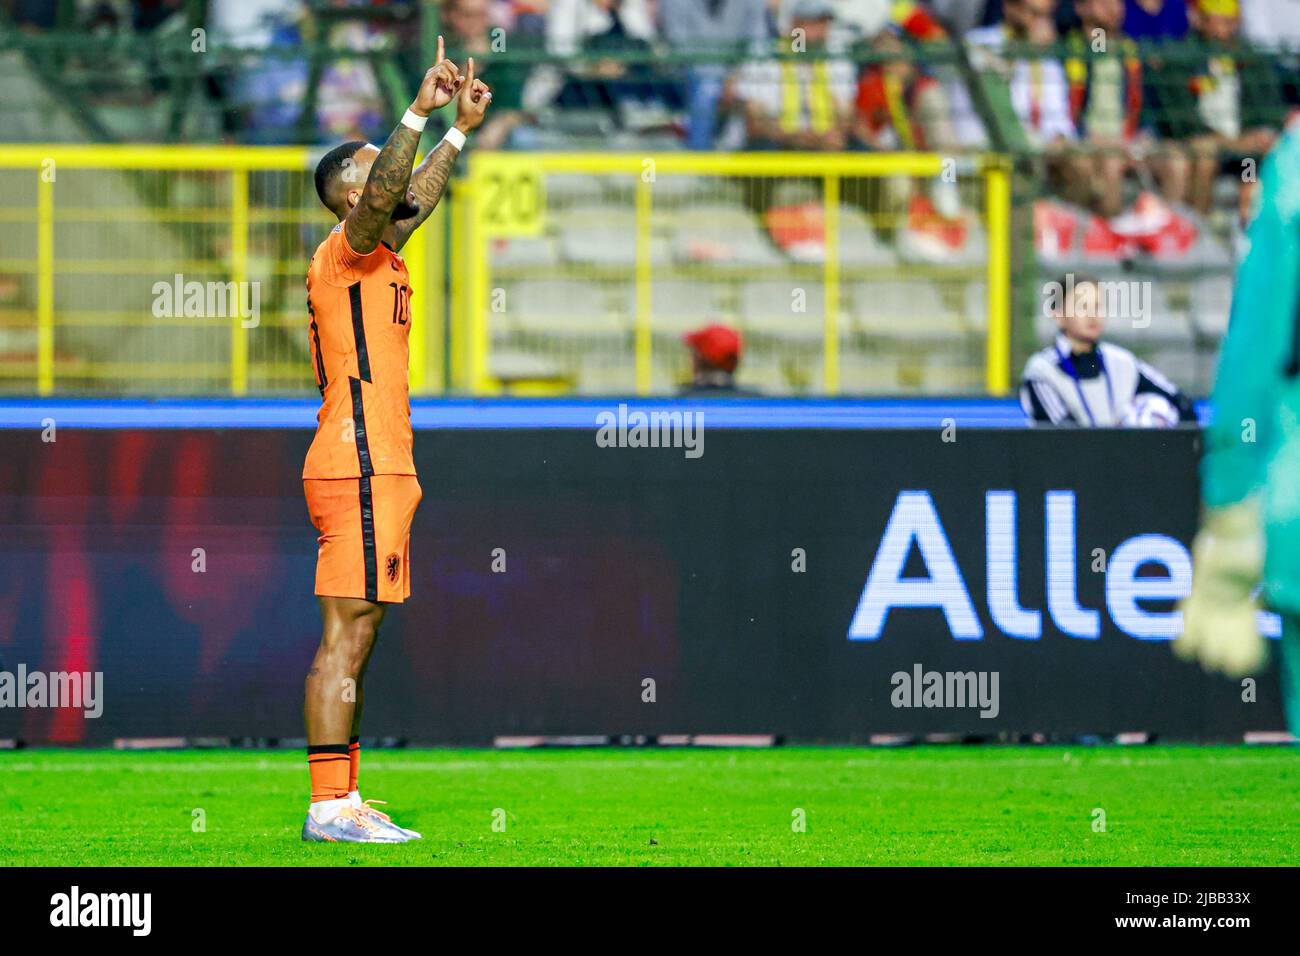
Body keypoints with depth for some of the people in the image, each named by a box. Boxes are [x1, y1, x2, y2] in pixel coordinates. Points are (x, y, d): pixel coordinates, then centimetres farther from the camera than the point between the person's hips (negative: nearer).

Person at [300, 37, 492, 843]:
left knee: (356, 638, 10)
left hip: (373, 467, 10)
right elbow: (385, 193, -27)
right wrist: (421, 109, -30)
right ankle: (330, 806, -13)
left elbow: (416, 197, 36)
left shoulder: (377, 251, 19)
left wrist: (461, 131, 36)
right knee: (347, 636, -11)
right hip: (361, 470, -10)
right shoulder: (347, 250, -8)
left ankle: (344, 798, 12)